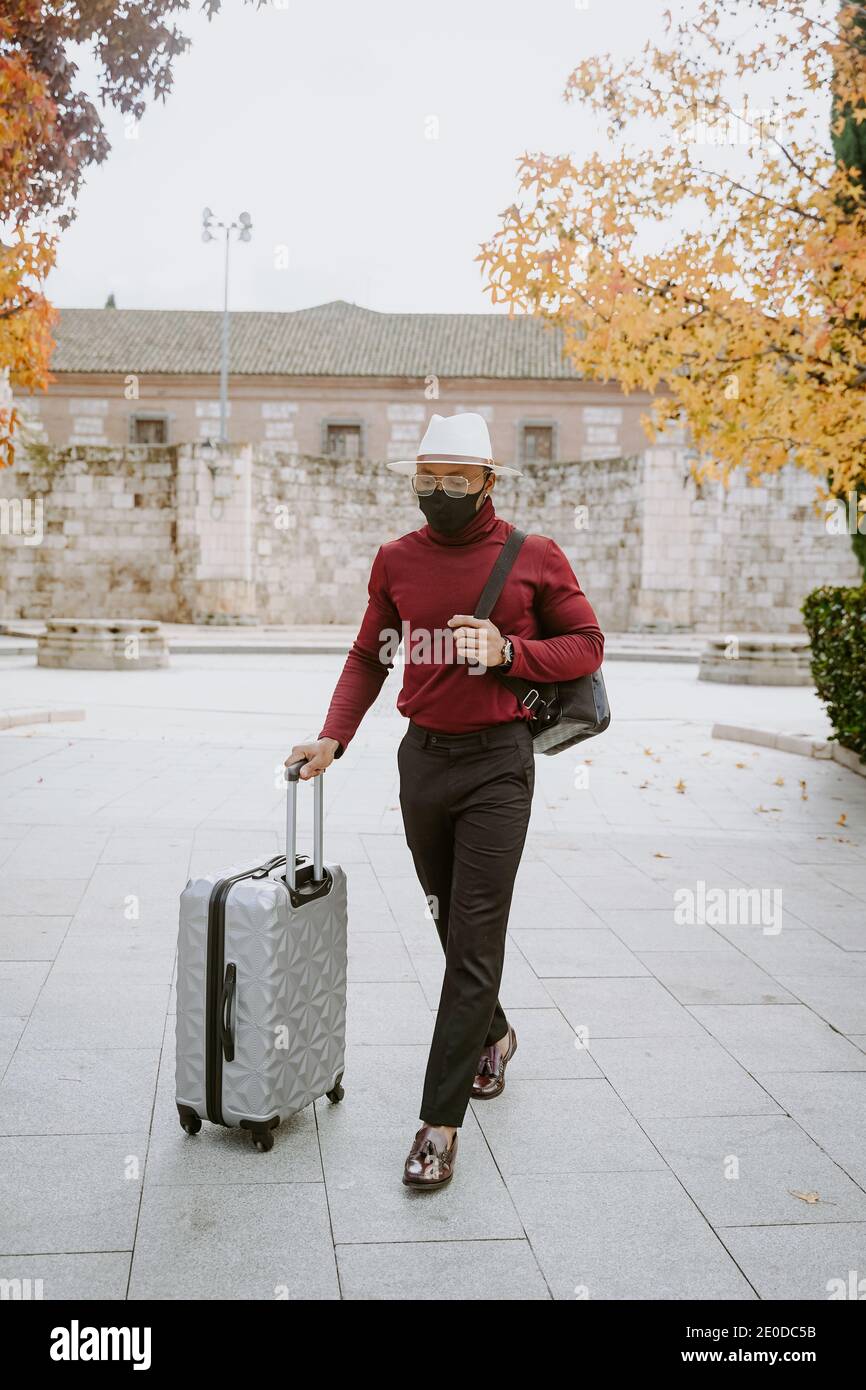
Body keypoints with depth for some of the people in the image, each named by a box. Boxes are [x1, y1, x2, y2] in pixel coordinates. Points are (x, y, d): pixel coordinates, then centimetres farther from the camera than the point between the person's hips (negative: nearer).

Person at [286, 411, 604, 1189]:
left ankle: (441, 1120, 0)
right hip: (423, 757, 4)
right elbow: (369, 657, 11)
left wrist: (506, 650, -16)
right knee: (452, 923, 17)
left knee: (474, 941, -6)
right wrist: (333, 736, -2)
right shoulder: (397, 560, 5)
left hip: (498, 762, -4)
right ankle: (494, 1036, 44)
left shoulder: (535, 558, -4)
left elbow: (586, 645, 1)